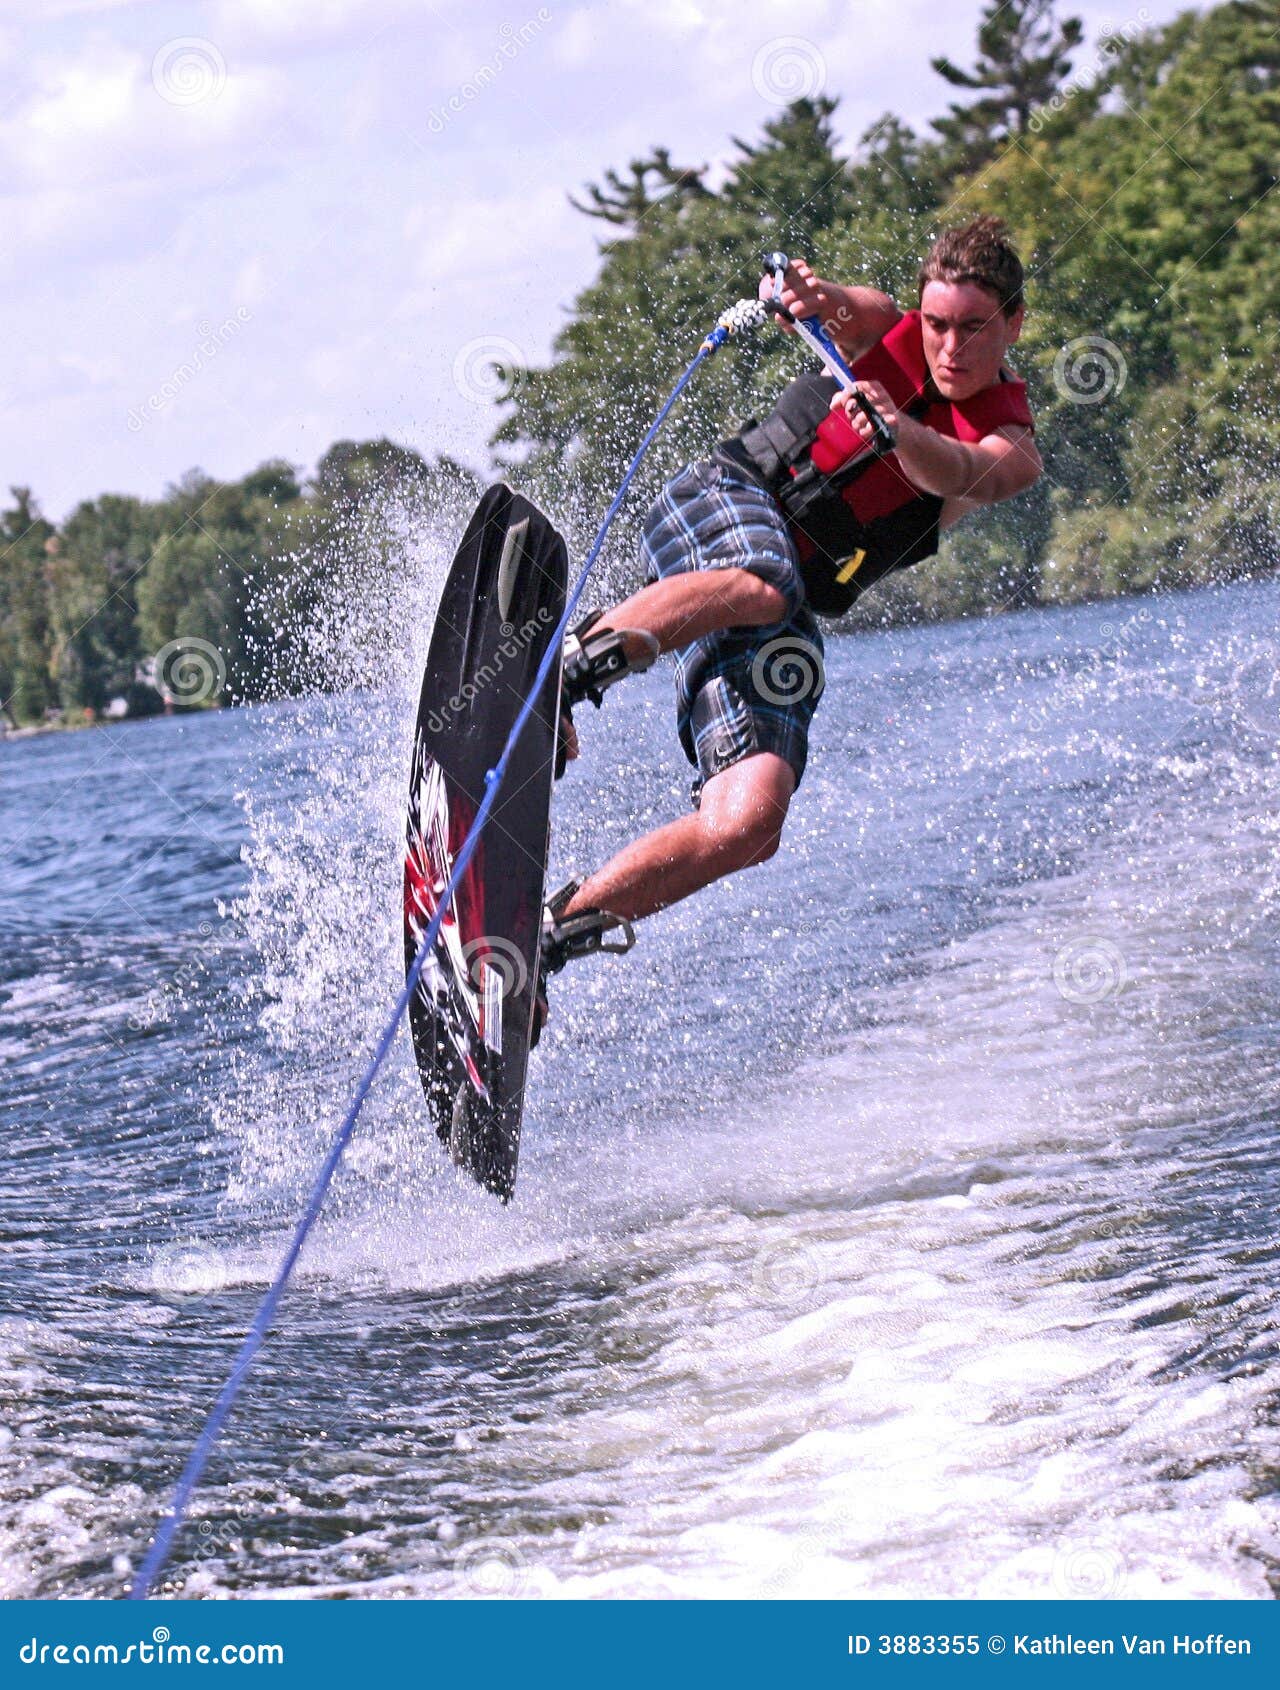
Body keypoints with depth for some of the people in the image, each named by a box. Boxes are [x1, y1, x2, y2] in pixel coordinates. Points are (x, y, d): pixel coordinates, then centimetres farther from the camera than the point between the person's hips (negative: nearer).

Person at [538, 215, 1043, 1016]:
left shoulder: (1011, 447, 2)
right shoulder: (889, 331, 6)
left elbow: (959, 475, -22)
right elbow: (846, 309, -16)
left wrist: (899, 433, -44)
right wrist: (812, 296, -41)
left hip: (785, 626, 2)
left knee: (752, 820, -21)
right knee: (761, 585, -41)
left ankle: (557, 929, -15)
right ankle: (561, 672, -38)